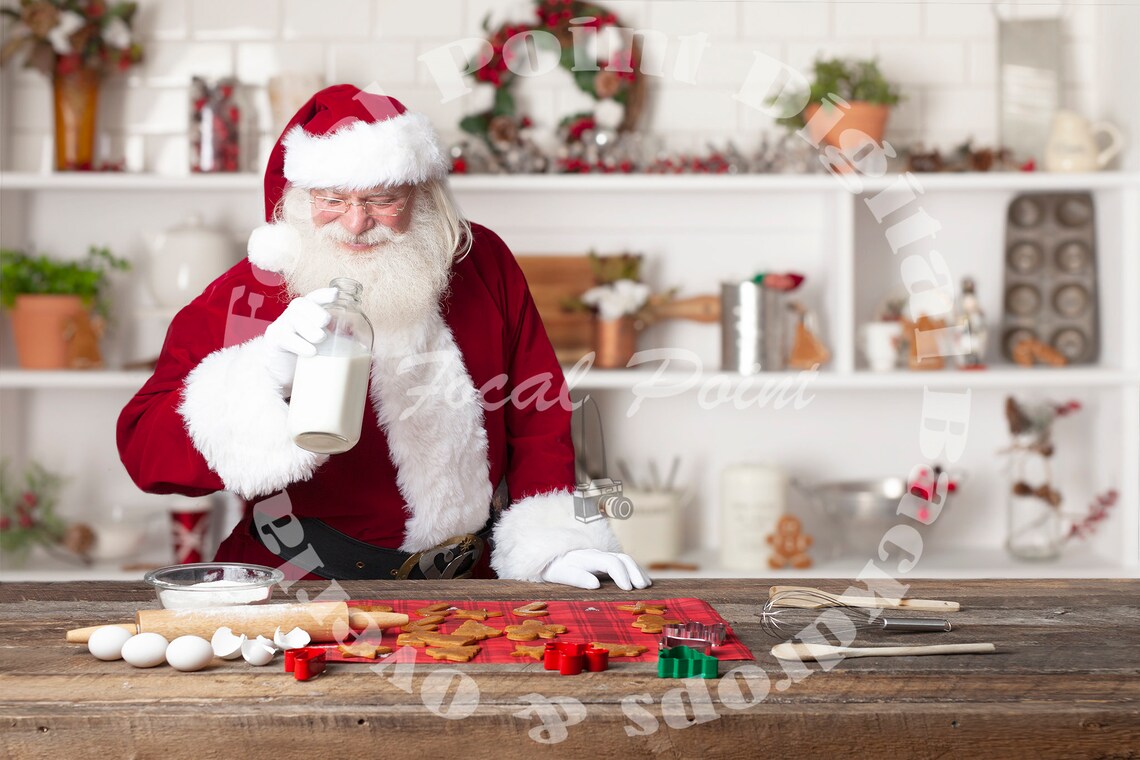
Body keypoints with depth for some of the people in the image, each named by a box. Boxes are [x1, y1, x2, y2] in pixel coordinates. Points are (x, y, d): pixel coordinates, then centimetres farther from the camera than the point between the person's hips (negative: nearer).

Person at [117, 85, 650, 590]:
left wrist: (554, 546, 0)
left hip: (470, 583, 3)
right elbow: (143, 453, -15)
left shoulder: (483, 264, 6)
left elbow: (537, 421, 13)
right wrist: (265, 376, -31)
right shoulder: (241, 299, -5)